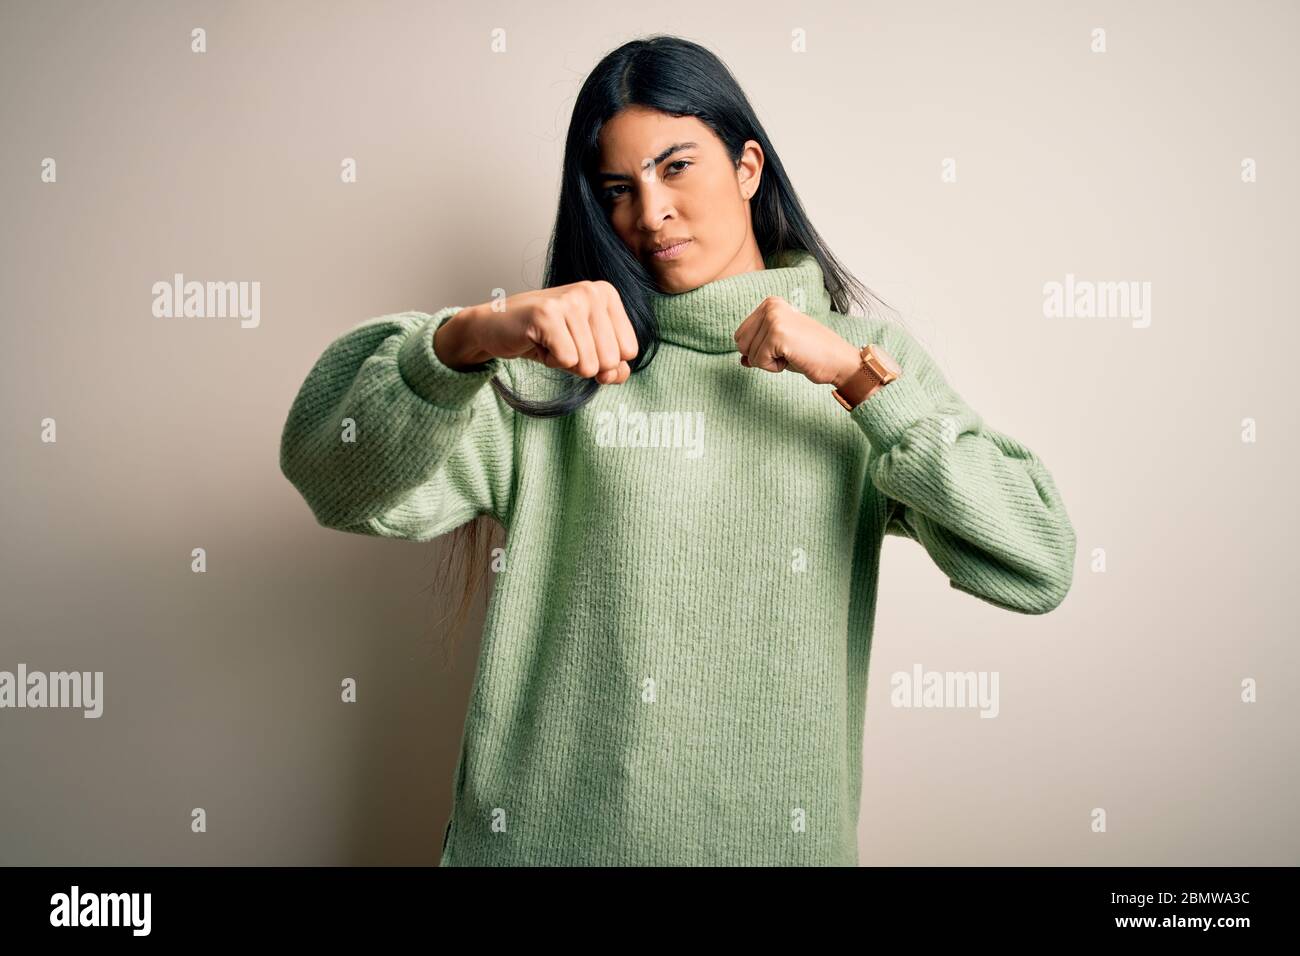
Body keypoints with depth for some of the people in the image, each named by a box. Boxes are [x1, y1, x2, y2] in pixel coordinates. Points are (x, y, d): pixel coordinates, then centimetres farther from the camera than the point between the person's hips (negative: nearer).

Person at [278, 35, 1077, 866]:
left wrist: (857, 375, -14)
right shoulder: (560, 361, -1)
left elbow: (1038, 567, -9)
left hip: (777, 827, 1)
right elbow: (340, 475, -13)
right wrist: (468, 335, -29)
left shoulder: (861, 347, 0)